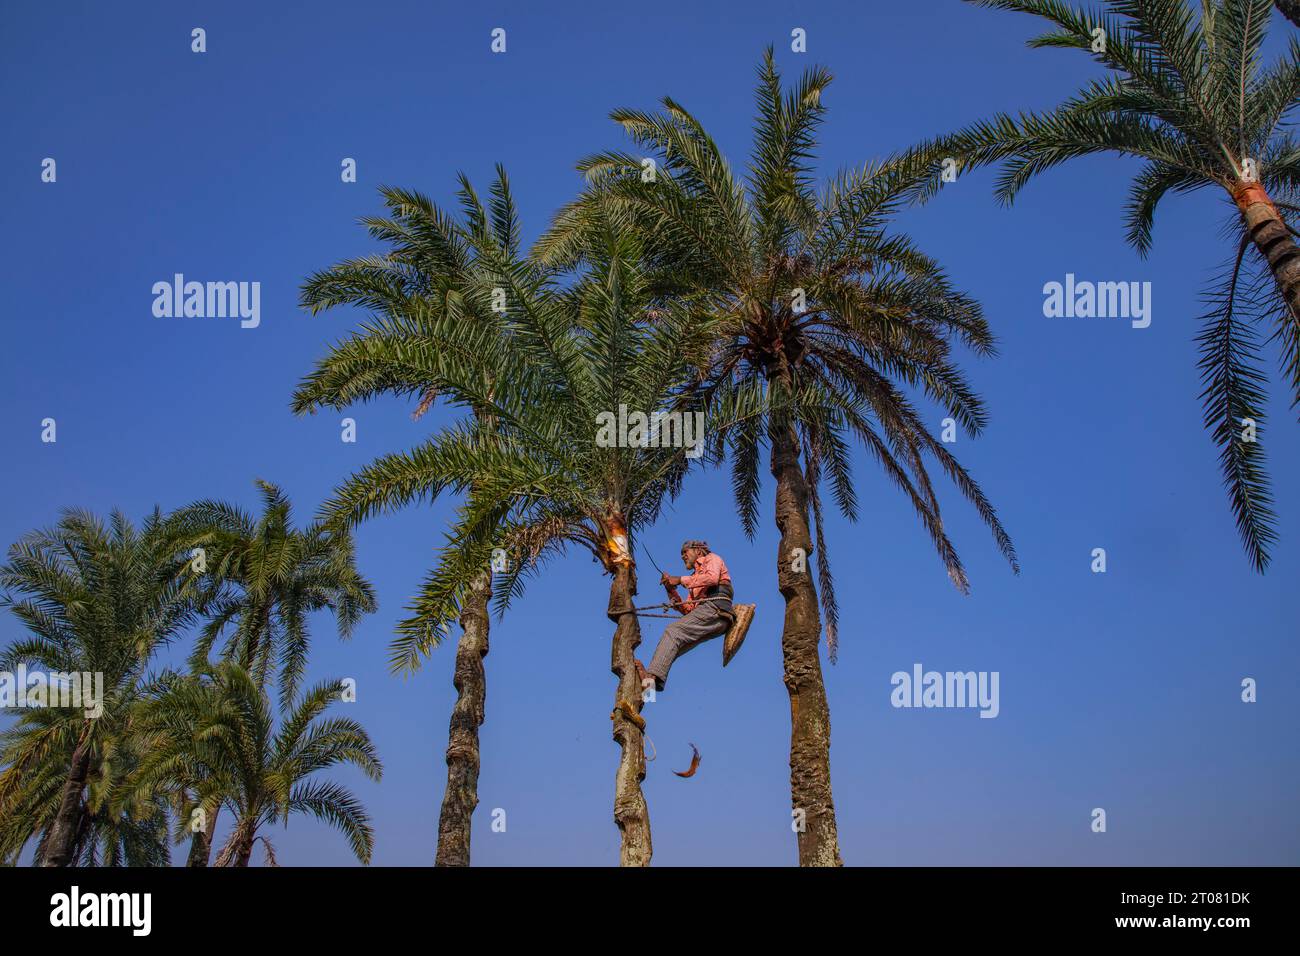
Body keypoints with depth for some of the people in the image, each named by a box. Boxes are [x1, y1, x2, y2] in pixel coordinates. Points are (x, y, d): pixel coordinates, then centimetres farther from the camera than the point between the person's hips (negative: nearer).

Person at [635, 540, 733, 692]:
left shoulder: (712, 558, 16)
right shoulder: (695, 579, 37)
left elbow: (712, 577, -10)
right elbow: (687, 611, 25)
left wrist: (680, 580, -7)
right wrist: (671, 590, 13)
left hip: (715, 607, -8)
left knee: (673, 631, -21)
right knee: (673, 645, -3)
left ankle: (652, 676, -34)